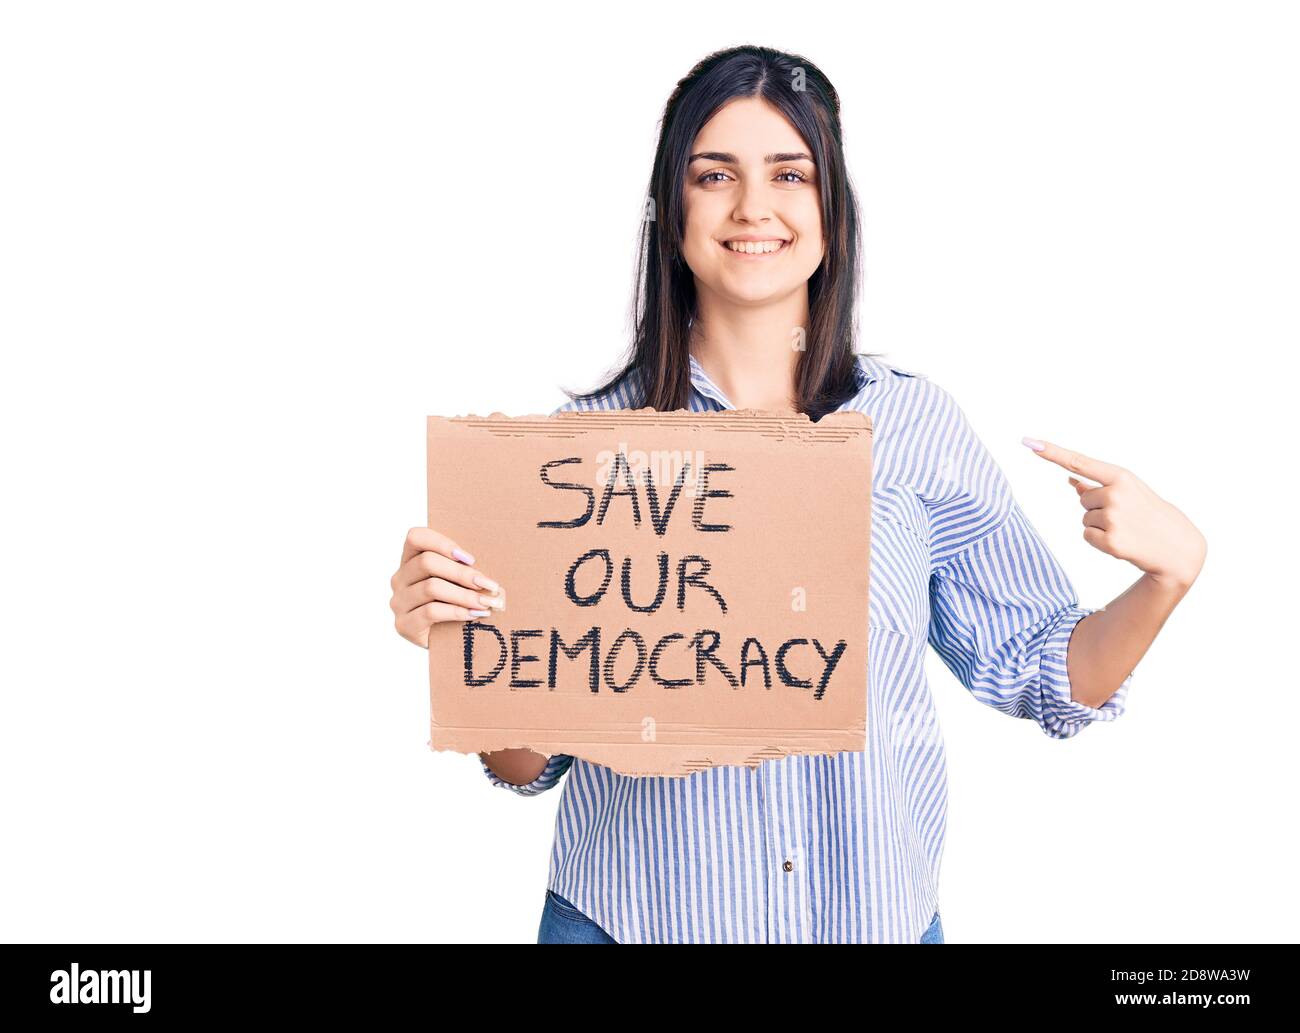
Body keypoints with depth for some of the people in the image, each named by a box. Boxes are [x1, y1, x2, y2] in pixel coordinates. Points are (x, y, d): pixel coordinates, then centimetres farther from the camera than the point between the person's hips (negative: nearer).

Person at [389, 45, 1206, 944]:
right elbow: (529, 762, -4)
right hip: (632, 917, -1)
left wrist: (1170, 571, -12)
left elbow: (1034, 673, 3)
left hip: (872, 911, 2)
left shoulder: (919, 427, -4)